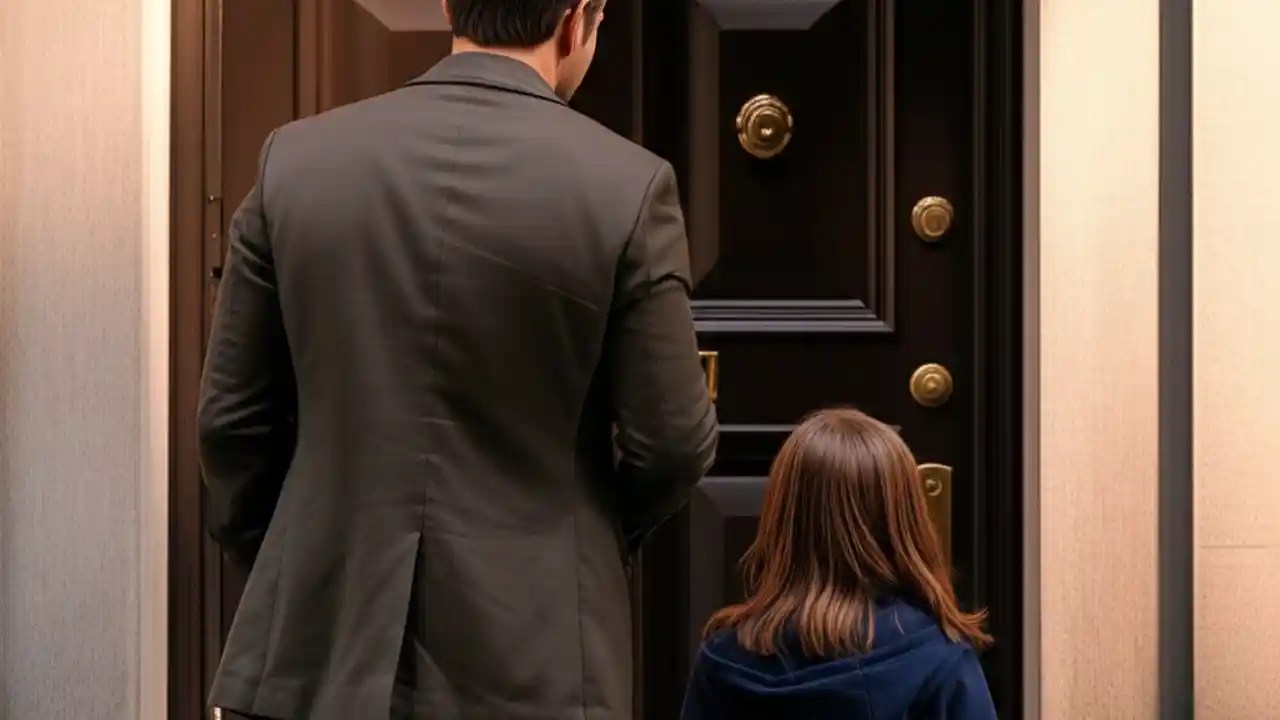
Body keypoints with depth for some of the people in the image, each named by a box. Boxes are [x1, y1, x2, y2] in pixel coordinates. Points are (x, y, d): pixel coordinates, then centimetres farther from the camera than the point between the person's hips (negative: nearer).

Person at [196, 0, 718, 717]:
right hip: (530, 655, -2)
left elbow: (233, 416, 4)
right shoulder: (628, 184, -9)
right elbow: (671, 443, -4)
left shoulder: (297, 159, -1)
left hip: (326, 640, 3)